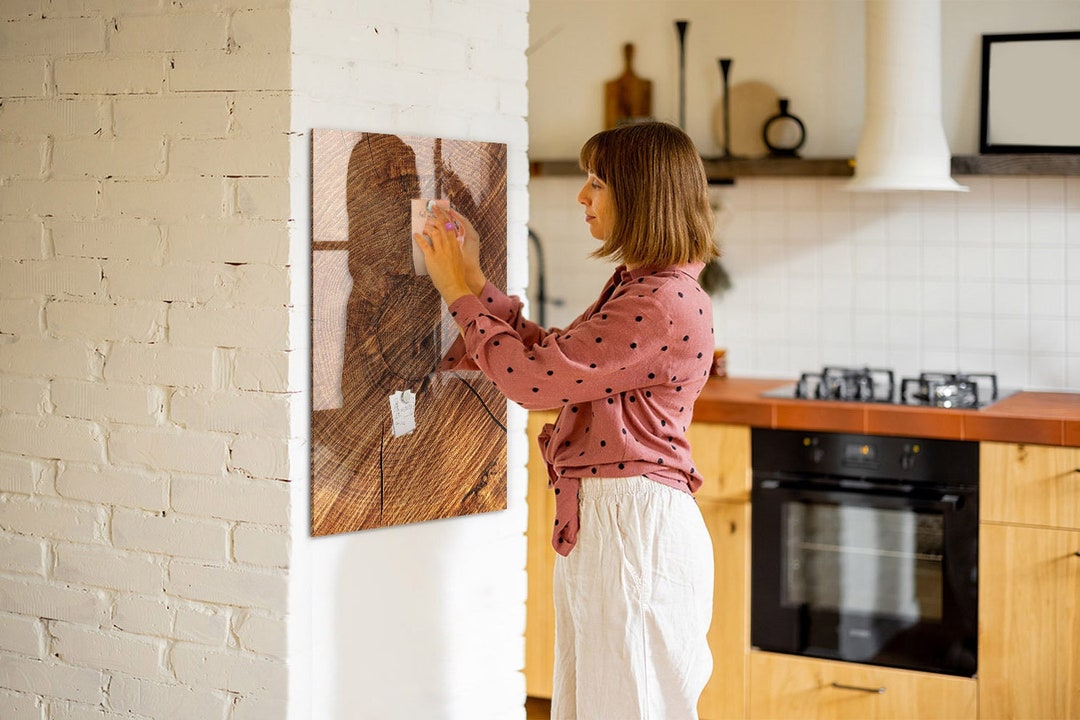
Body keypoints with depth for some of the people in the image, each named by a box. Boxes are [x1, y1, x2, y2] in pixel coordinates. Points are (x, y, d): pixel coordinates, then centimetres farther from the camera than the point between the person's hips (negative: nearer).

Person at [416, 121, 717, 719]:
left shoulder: (664, 305, -20)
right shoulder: (634, 287, 14)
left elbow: (530, 377, -19)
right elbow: (550, 359, 16)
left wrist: (461, 292, -6)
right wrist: (475, 282, 13)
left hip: (634, 526, -10)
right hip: (599, 520, 10)